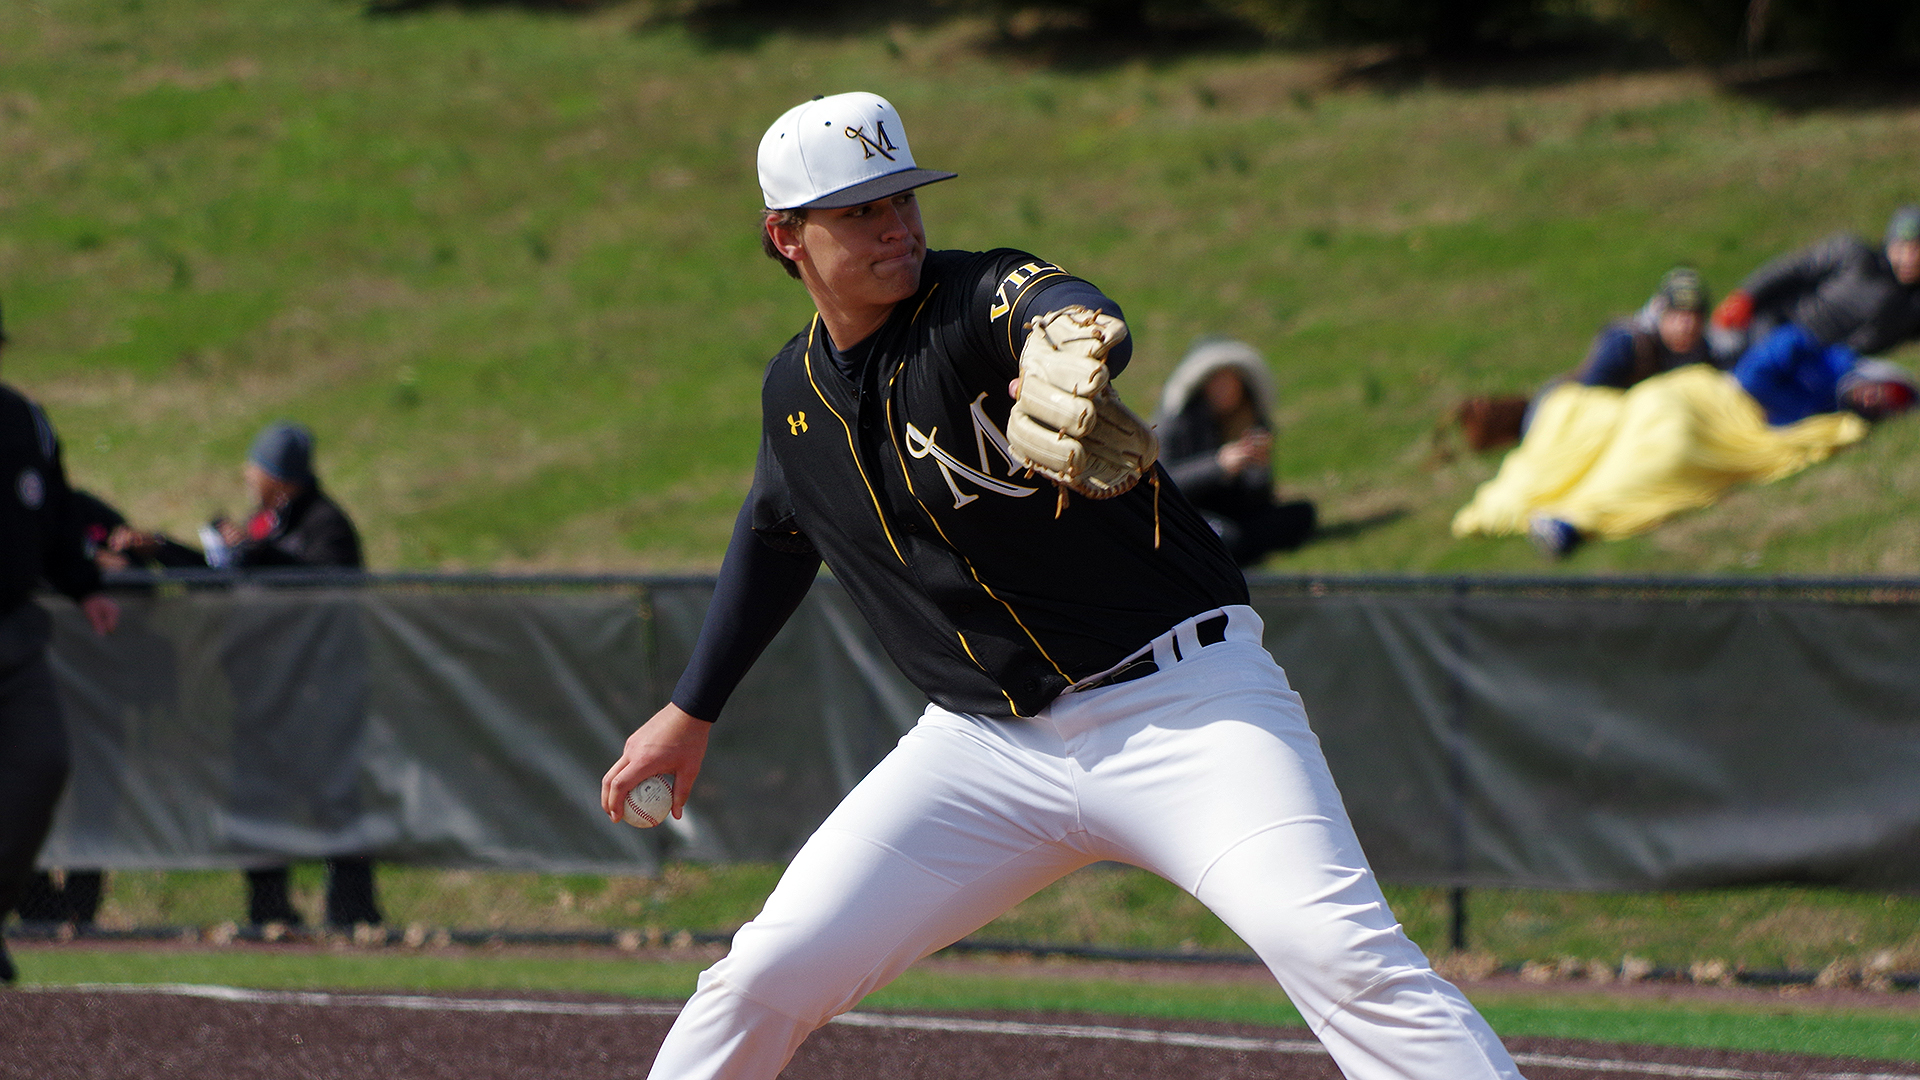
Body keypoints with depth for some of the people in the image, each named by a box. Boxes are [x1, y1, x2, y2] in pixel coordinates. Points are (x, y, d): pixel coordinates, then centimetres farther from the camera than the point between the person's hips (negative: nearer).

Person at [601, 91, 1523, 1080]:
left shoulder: (983, 298, -14)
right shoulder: (795, 392, 6)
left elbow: (1084, 321, -40)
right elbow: (776, 535, 28)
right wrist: (692, 708, 30)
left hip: (1180, 699, -6)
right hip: (983, 741, 6)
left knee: (1334, 946, -26)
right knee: (769, 976, 0)